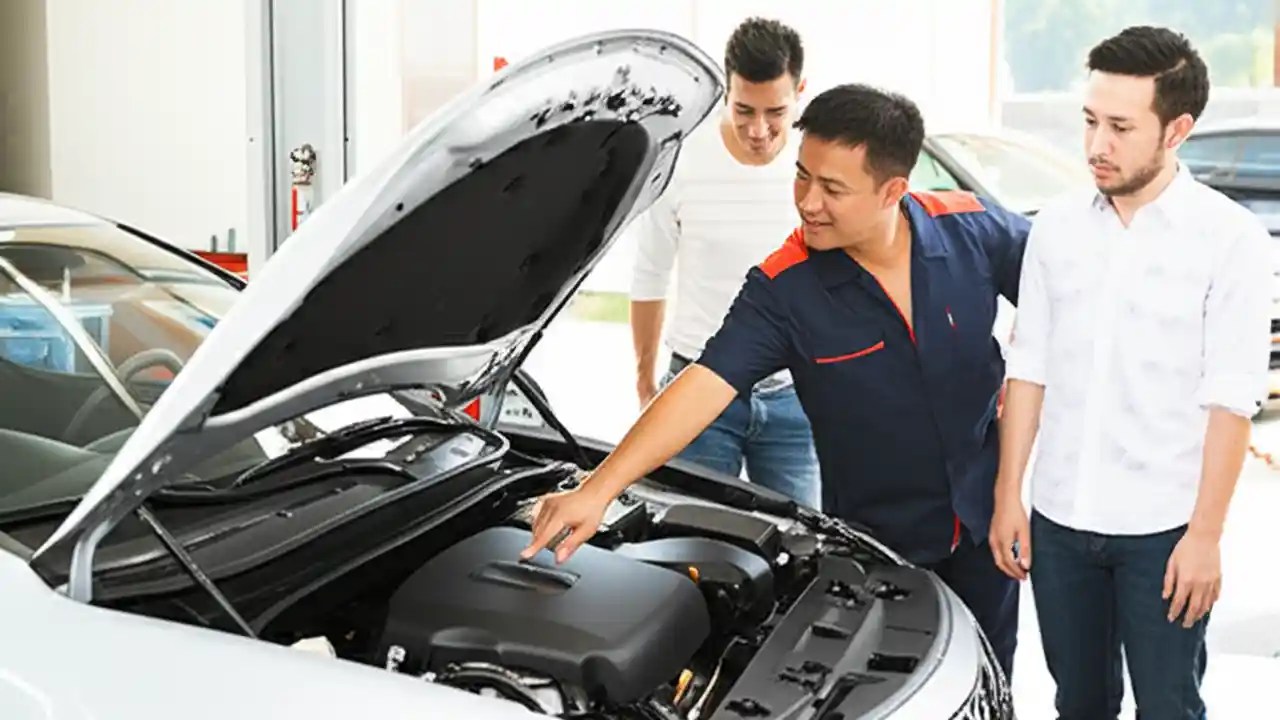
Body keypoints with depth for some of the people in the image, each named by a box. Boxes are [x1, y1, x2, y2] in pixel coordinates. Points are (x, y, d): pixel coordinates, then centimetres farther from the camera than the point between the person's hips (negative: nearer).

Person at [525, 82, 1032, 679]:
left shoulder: (974, 228, -14)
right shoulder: (784, 289, -20)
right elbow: (704, 386, -28)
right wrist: (597, 489, -37)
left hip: (984, 520, 2)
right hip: (875, 539, -2)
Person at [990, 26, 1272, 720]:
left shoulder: (1230, 238, -10)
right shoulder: (1056, 226, 3)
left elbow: (1231, 400, -11)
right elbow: (1029, 369, 7)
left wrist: (1205, 534, -13)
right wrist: (1008, 497, 5)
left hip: (1162, 529, -4)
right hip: (1058, 520, 4)